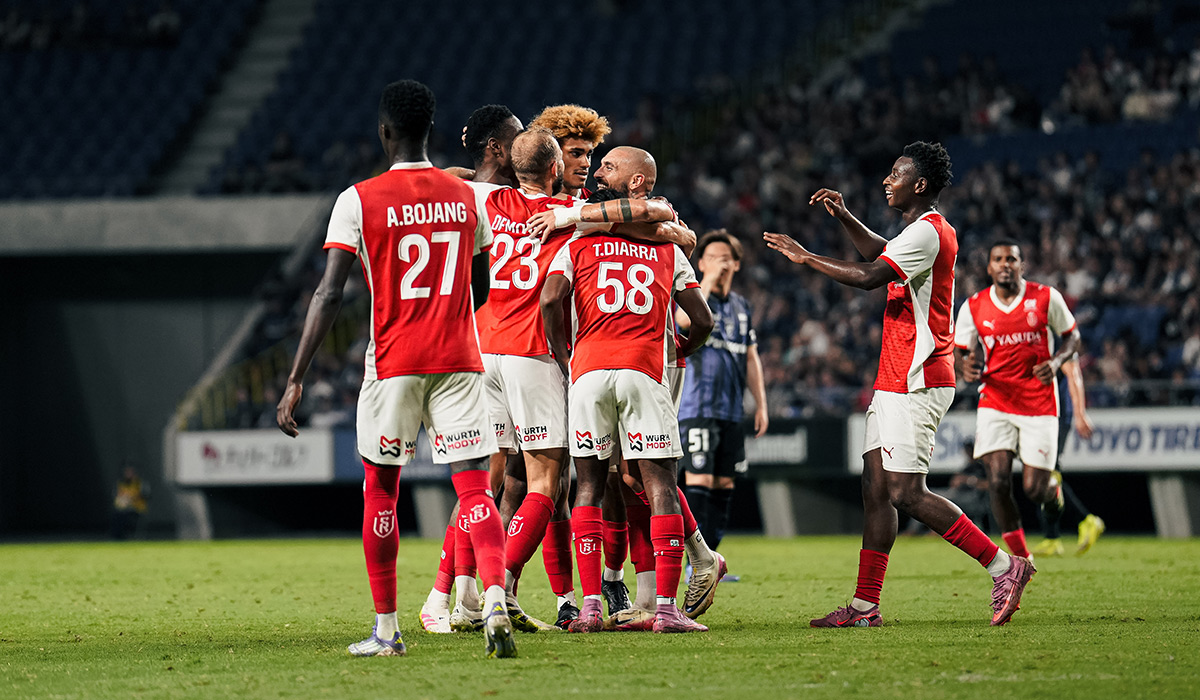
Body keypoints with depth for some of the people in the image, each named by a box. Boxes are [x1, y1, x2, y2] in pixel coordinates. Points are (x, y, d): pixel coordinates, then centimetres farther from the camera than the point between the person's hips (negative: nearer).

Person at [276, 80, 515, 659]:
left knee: (380, 488, 13)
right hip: (458, 361, 2)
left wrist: (295, 379, -9)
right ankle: (496, 601, -26)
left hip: (394, 362, -2)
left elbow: (329, 295, -11)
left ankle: (386, 628, 15)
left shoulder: (359, 200, -6)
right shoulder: (466, 197, 7)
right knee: (474, 486, -3)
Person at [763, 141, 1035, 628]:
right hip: (896, 382, 11)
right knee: (876, 487, 7)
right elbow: (879, 251, 37)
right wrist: (844, 216, 22)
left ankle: (1003, 566, -9)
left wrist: (806, 258, -12)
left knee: (906, 494, -13)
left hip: (916, 383, -11)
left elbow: (869, 276, -21)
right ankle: (865, 606, 7)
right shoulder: (923, 231, 18)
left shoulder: (927, 233, -15)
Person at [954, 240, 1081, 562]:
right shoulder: (974, 307, 0)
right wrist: (964, 367, -17)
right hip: (995, 403, 1)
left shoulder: (1046, 298, -3)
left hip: (1039, 402, -1)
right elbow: (959, 351, 7)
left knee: (1034, 490, -3)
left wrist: (1056, 361, -12)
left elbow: (1072, 336, 8)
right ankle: (1021, 558, 2)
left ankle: (1052, 486, 37)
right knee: (998, 482, -14)